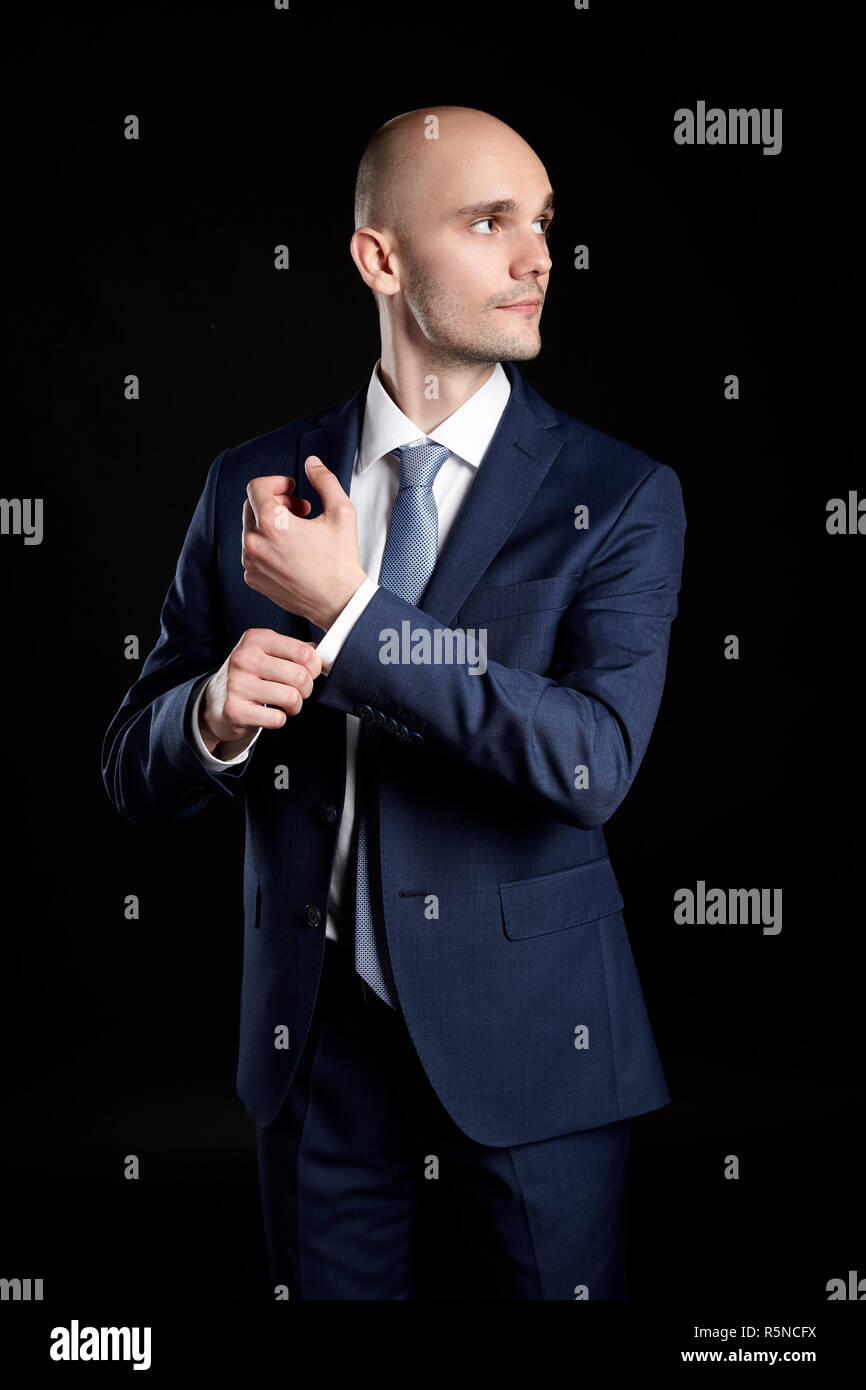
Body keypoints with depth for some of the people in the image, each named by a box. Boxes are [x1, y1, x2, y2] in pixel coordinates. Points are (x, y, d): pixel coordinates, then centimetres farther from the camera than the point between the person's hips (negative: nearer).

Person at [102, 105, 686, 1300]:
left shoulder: (620, 496, -6)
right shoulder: (254, 484, 1)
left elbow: (592, 765, -21)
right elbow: (134, 772, 4)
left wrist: (349, 613, -22)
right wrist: (214, 713, -19)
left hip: (527, 1041, -2)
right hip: (317, 1037, 2)